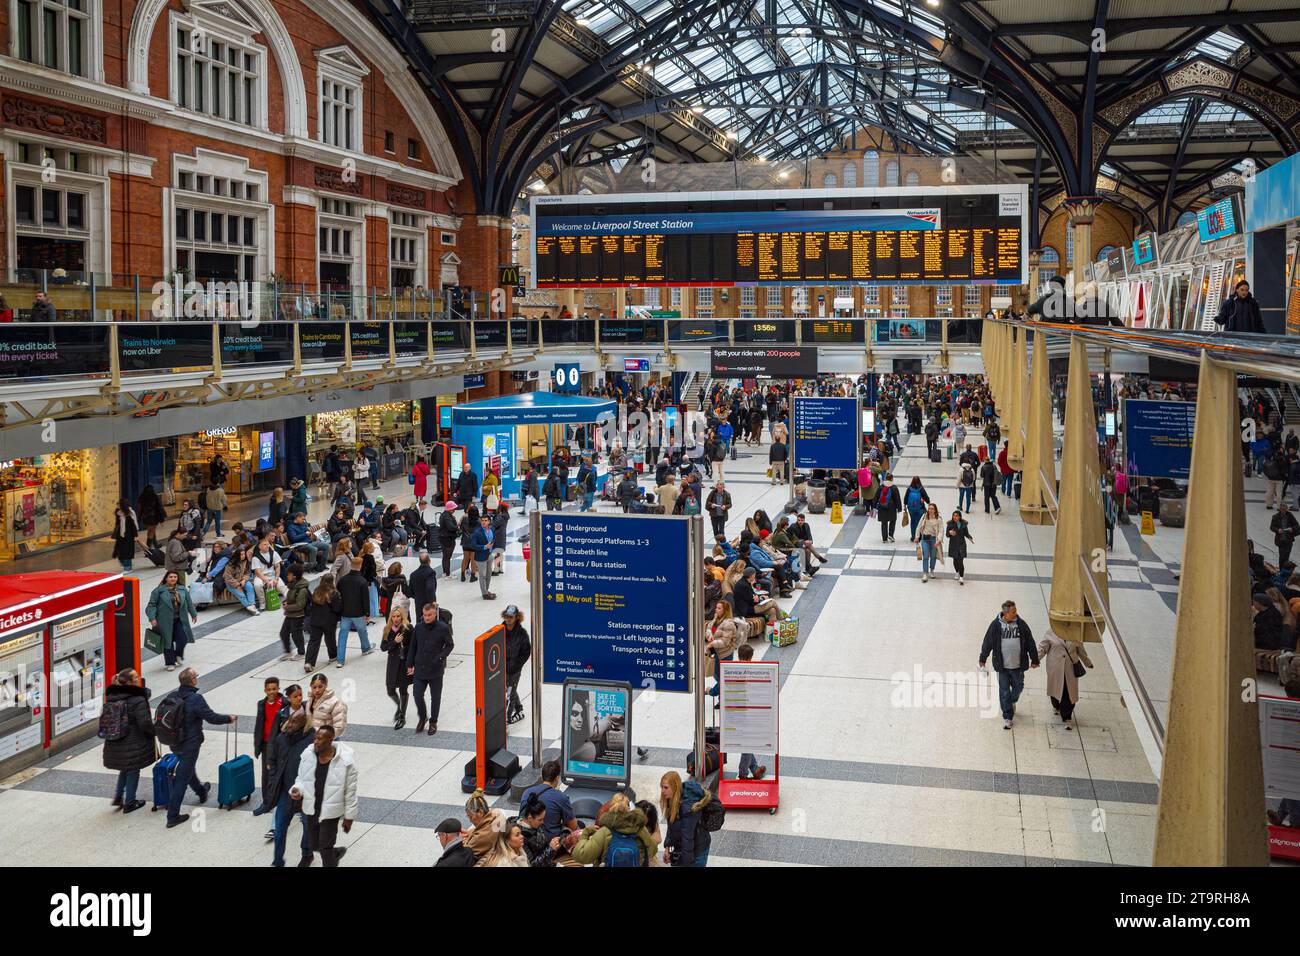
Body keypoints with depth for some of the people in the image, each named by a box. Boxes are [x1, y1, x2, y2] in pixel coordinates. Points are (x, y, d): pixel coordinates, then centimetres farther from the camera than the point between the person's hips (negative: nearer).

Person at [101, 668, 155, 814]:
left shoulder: (111, 697, 1)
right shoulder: (137, 700, -21)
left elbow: (104, 719, 7)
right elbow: (145, 723, -22)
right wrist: (153, 732, -3)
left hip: (114, 745, 6)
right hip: (134, 744, -6)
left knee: (125, 769, 26)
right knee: (133, 771, 10)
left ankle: (118, 796, 25)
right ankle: (129, 803, 19)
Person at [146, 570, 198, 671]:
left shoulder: (182, 590, 9)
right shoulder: (159, 591, -6)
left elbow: (189, 603, 18)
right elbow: (151, 605, -6)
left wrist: (194, 614, 23)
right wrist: (152, 618, -15)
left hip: (179, 620, 3)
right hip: (165, 622, -3)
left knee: (182, 639, -2)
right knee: (168, 642, 2)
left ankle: (178, 654, 30)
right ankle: (170, 663, 16)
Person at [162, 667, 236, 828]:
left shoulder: (172, 696, -4)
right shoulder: (195, 699, -24)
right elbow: (211, 717, -22)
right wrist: (228, 718, -5)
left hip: (174, 743, 7)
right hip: (190, 744, -7)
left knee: (187, 768, 29)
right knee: (182, 779, 0)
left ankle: (201, 791, 55)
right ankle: (172, 816, 3)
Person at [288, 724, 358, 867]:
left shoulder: (345, 761, -19)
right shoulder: (307, 755, -8)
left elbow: (350, 792, -10)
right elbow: (301, 778, 8)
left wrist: (349, 817, -5)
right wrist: (297, 790, -15)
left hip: (331, 812, -5)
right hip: (311, 810, 5)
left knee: (325, 848, 0)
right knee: (315, 847, 17)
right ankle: (336, 853, 48)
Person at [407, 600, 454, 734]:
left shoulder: (443, 628, -12)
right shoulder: (418, 627, -2)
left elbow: (450, 645, 0)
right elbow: (412, 647, 8)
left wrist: (441, 657, -15)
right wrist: (410, 665, 8)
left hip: (436, 669, -2)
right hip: (420, 669, 2)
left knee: (435, 697, 11)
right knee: (418, 696, 3)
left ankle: (433, 722, 29)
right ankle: (423, 718, 29)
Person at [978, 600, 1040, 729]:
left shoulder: (1021, 624, -4)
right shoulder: (996, 625, -10)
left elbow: (1030, 643, 4)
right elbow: (987, 642, -1)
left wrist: (1034, 660, 9)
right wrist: (982, 659, 5)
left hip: (1018, 665, 2)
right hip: (1001, 665, -2)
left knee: (1018, 687, 17)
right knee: (1004, 691, 3)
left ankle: (1012, 702, 49)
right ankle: (1007, 716, 14)